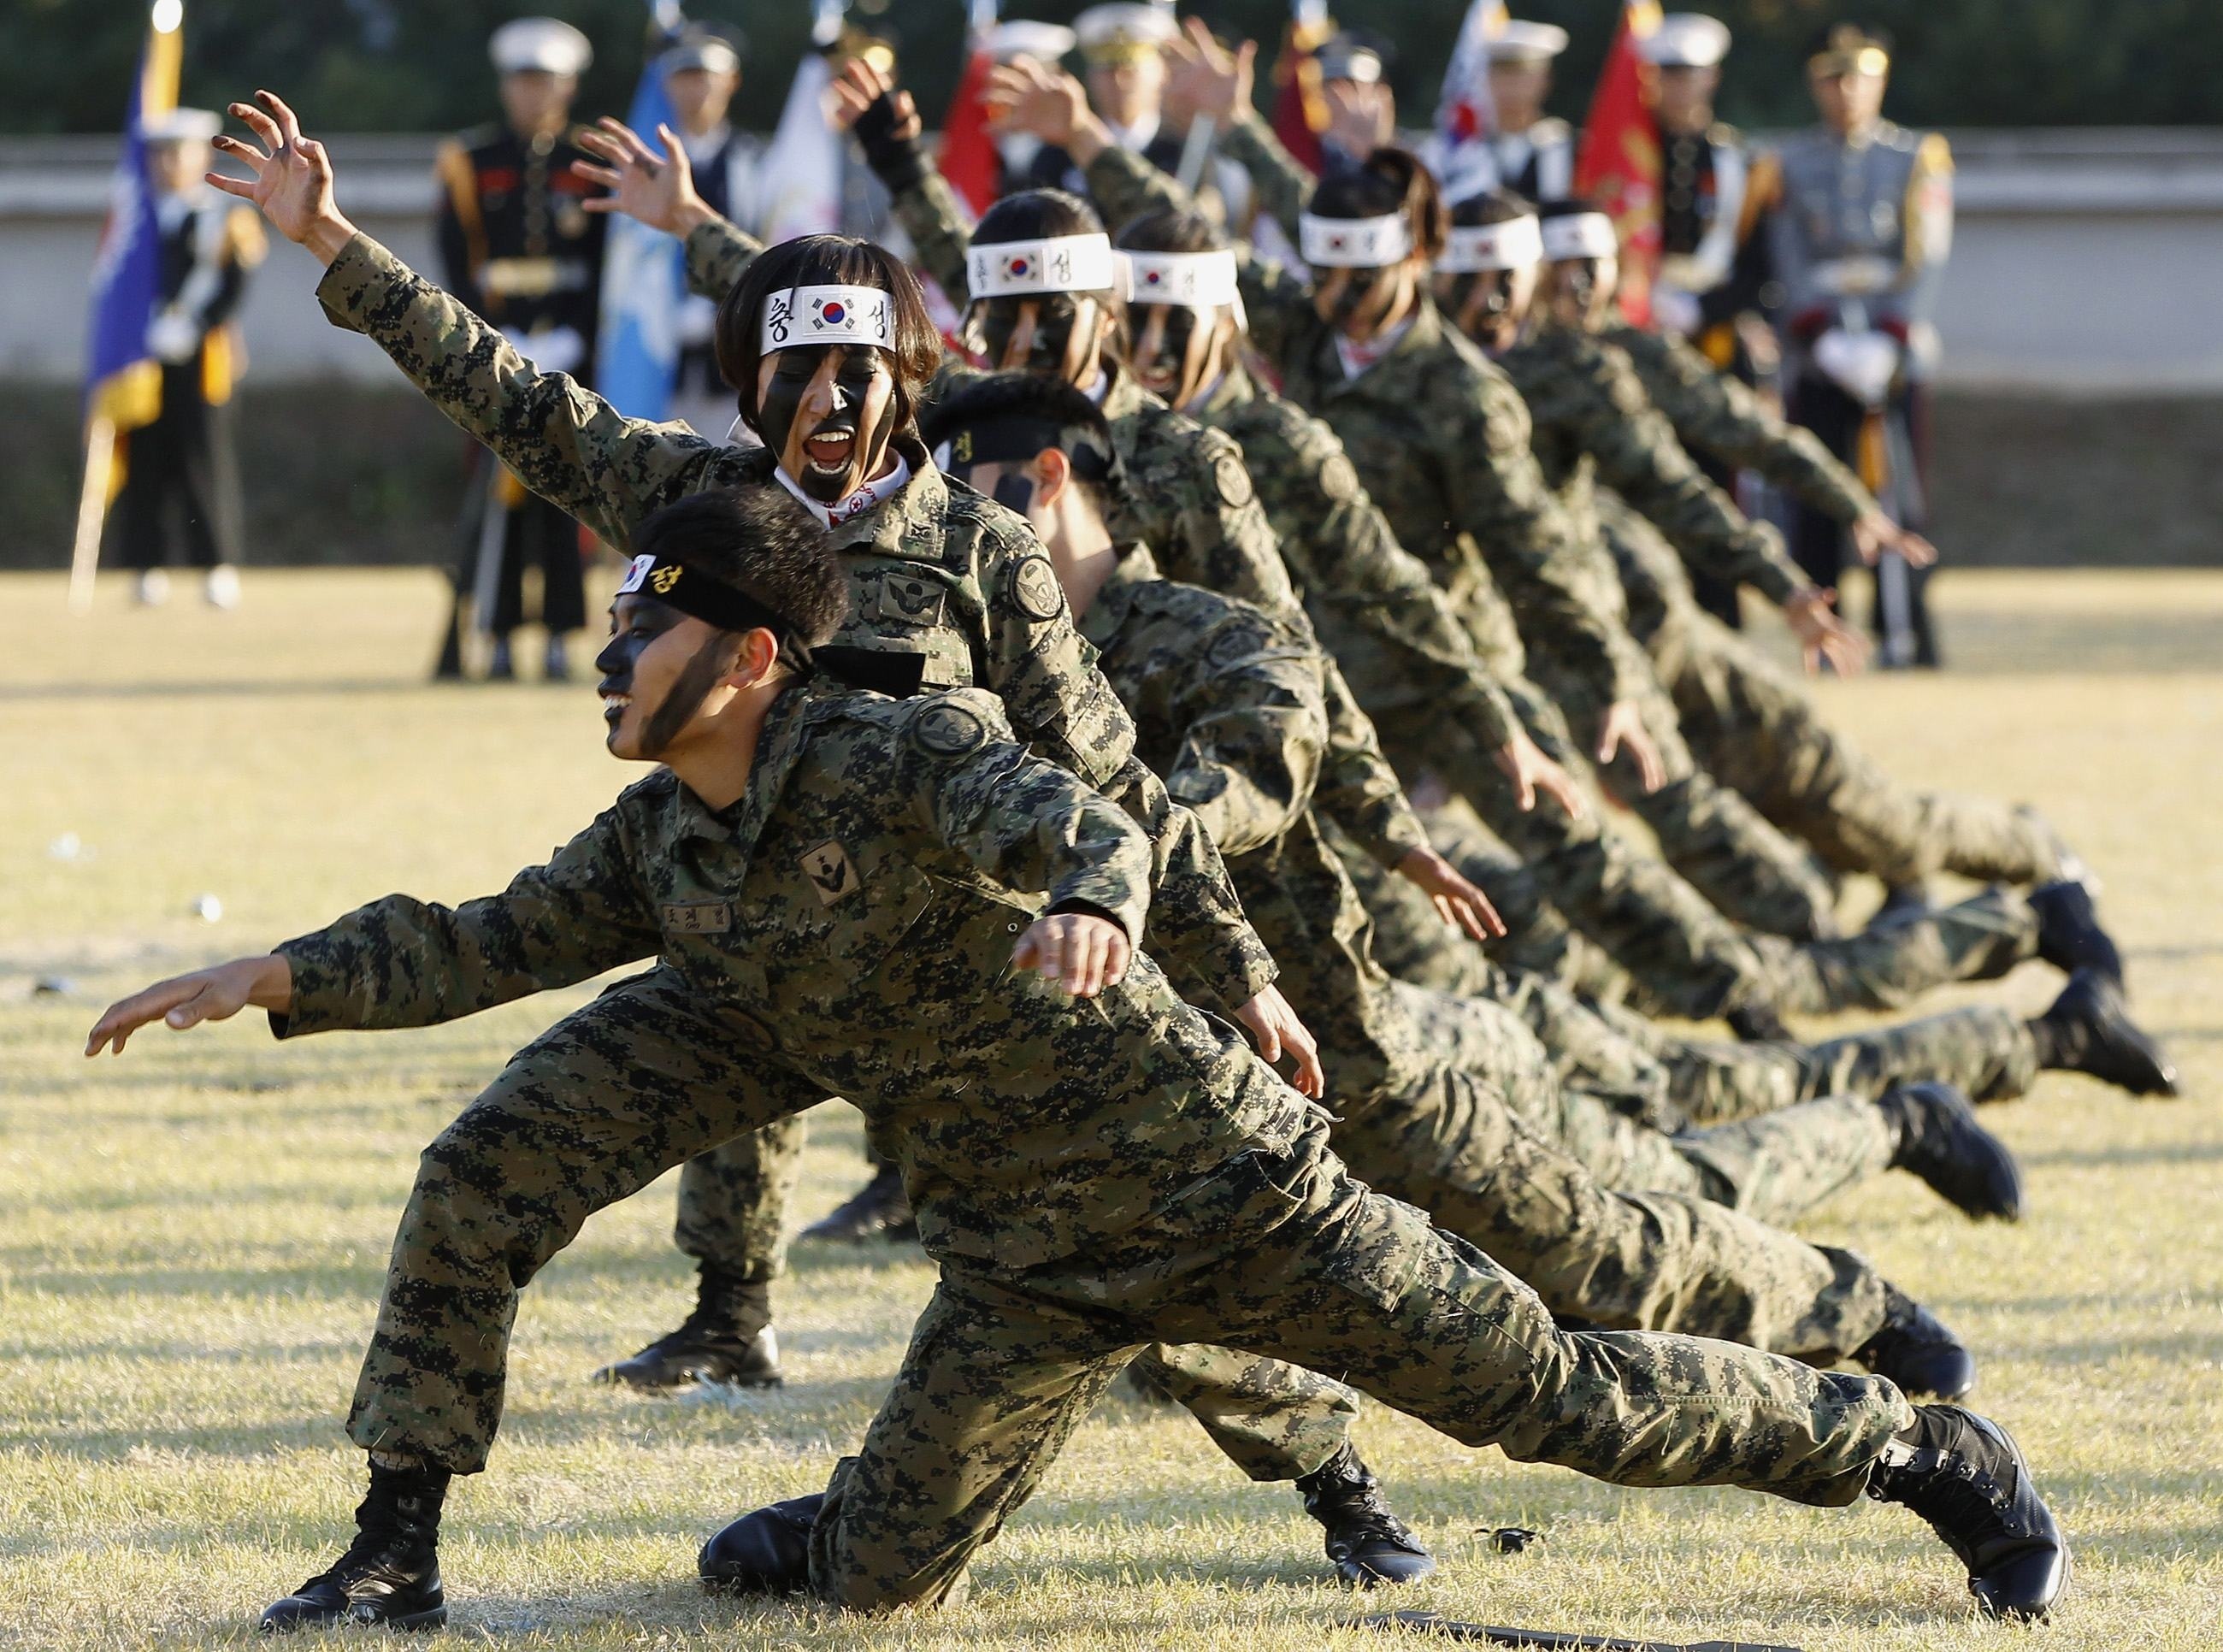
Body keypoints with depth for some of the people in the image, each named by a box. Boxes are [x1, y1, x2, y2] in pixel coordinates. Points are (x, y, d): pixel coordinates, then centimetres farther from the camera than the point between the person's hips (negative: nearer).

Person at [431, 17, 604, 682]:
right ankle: (498, 638, -3)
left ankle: (560, 639, 2)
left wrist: (570, 340, -7)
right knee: (497, 492, -5)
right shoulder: (471, 164, 6)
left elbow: (607, 267, 5)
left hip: (570, 348, 1)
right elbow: (457, 263, 2)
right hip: (496, 348, 0)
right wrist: (499, 343, -8)